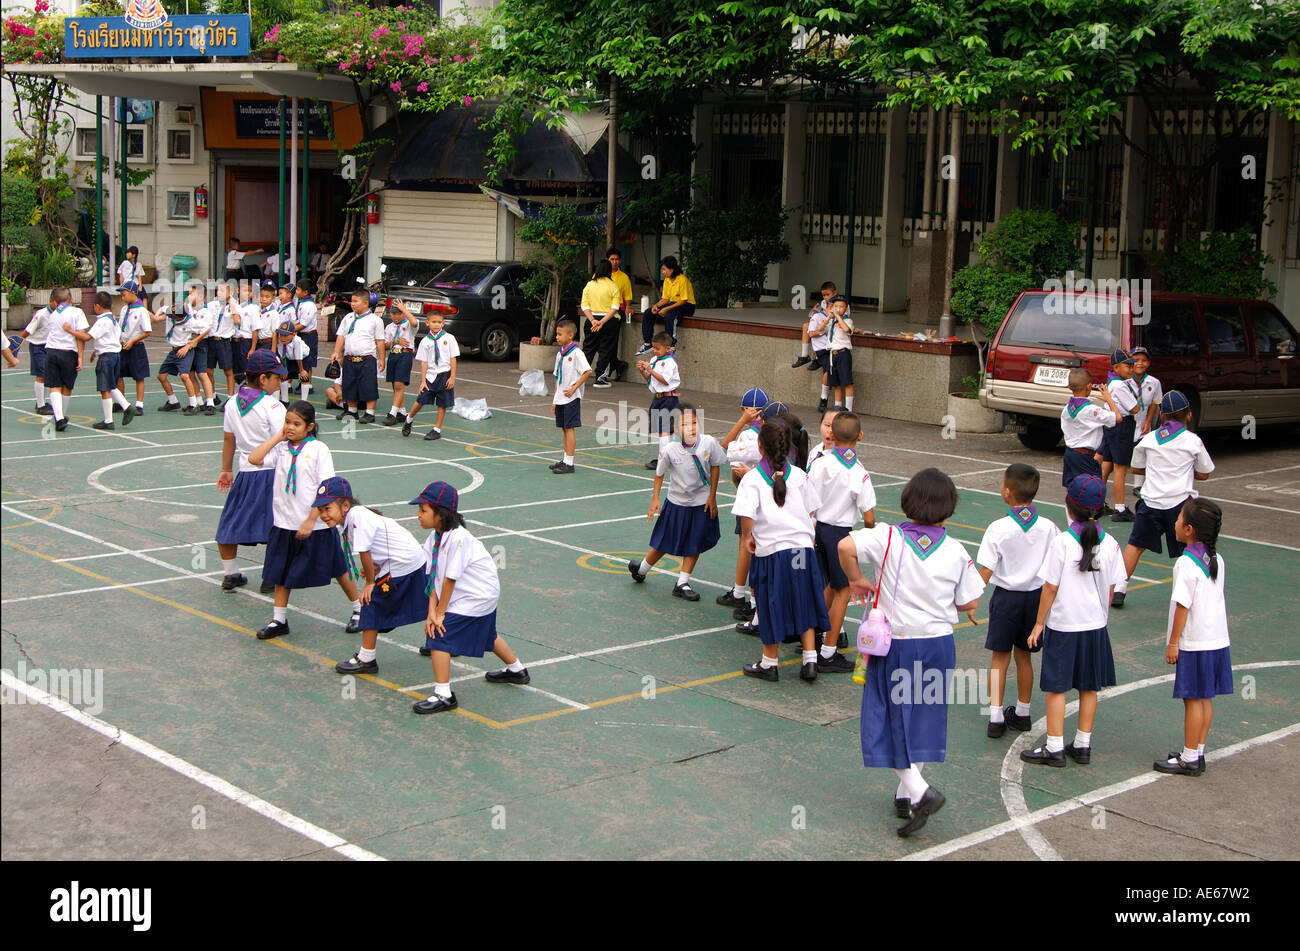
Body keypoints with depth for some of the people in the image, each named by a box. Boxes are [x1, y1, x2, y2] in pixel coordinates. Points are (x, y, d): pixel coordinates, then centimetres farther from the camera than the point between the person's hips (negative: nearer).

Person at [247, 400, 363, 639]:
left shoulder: (319, 449, -10)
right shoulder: (281, 448, 3)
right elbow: (254, 459, -11)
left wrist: (311, 521, -17)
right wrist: (277, 437, -7)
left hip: (315, 525, -4)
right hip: (284, 522, 4)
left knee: (337, 569, 9)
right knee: (280, 571, 9)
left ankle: (359, 610, 26)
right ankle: (279, 620, 21)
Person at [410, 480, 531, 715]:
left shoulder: (458, 538, -28)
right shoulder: (434, 537, -1)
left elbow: (450, 579, -24)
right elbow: (434, 578, -4)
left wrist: (440, 613, -16)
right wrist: (431, 612, -13)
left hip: (476, 597, -10)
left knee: (438, 636, -13)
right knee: (487, 635, 29)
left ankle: (443, 696, -9)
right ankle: (516, 670, 52)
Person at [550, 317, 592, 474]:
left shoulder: (576, 352, -11)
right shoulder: (560, 354, 13)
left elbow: (587, 371, -18)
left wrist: (574, 388, -18)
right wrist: (554, 400, 16)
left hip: (572, 397, -8)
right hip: (561, 398, 8)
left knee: (570, 428, -7)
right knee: (564, 429, 13)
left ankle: (569, 463, -5)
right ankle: (565, 459, 20)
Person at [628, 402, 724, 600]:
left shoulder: (708, 443, -19)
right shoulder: (669, 449, -22)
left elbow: (715, 467, -3)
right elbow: (659, 473, -5)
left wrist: (712, 497, -2)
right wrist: (655, 498, -5)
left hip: (702, 502, 2)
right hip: (677, 503, -1)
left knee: (695, 544, 8)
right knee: (666, 543, 11)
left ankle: (682, 584, 21)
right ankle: (642, 567, 38)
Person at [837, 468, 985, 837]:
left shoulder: (888, 537, -12)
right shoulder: (956, 551, -5)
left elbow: (846, 546, -26)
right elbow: (969, 602, 1)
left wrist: (856, 579, -8)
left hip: (896, 644, -3)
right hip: (939, 643, 3)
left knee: (892, 720, 6)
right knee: (923, 717, 16)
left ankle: (919, 791, -9)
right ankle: (906, 793, 24)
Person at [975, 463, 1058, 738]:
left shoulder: (998, 529, -16)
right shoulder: (1048, 527, -6)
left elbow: (985, 572, -13)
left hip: (1006, 596, -3)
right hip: (1036, 595, 3)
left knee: (1000, 657, 6)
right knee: (1024, 656, 16)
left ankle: (996, 717, 4)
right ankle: (1022, 714, 27)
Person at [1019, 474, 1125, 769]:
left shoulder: (1061, 543, -17)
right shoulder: (1109, 544, -5)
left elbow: (1050, 589, -12)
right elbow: (1110, 588, 3)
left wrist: (1039, 623, -1)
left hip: (1063, 625, -4)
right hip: (1095, 624, 4)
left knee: (1057, 687, 4)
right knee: (1089, 687, 13)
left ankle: (1054, 748, 7)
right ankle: (1083, 745, 21)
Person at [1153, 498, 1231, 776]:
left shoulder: (1186, 563, -19)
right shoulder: (1216, 559, 6)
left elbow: (1183, 605, -18)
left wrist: (1173, 642, -11)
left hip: (1194, 642, -8)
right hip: (1217, 639, 8)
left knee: (1193, 699, -1)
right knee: (1205, 698, 14)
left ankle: (1189, 759, 6)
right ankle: (1198, 753, 22)